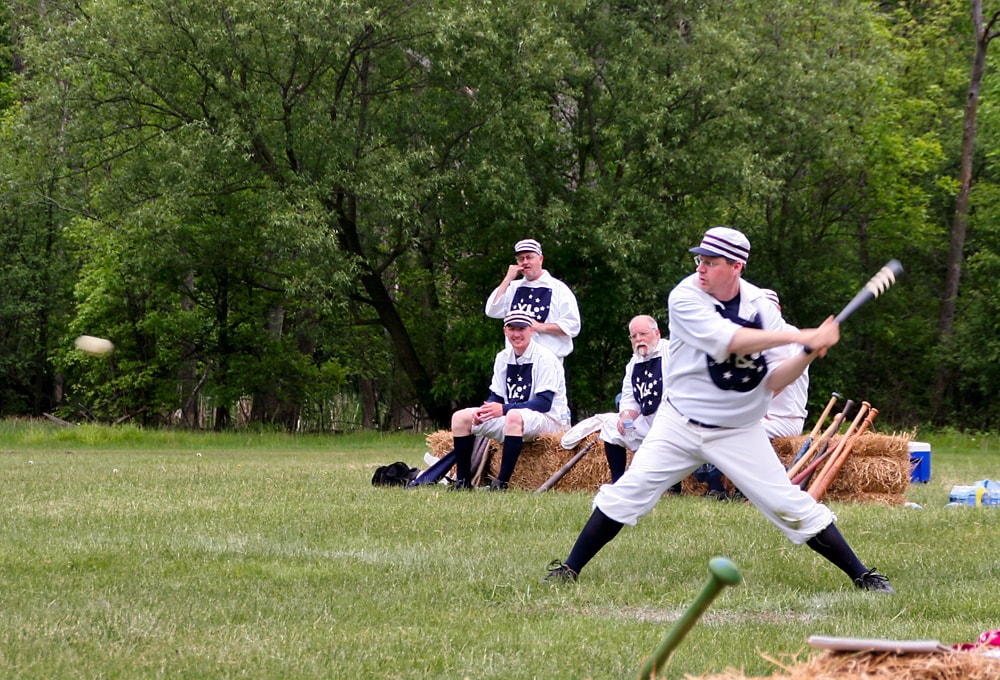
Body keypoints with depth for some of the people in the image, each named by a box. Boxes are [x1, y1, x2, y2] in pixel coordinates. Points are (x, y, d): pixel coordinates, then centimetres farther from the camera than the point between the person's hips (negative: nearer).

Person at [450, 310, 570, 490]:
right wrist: (485, 410, -16)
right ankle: (463, 481, -6)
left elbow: (544, 403, -22)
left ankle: (502, 482, -38)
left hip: (548, 420, -8)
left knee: (514, 416, -40)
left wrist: (504, 409, -30)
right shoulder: (503, 358, 8)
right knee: (460, 417, -1)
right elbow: (496, 396, 10)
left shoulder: (545, 359, -14)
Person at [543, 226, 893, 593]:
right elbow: (729, 341, -31)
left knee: (792, 506, -4)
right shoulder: (685, 297, -15)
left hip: (740, 434, 1)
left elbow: (771, 383, -6)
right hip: (680, 425, -1)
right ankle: (570, 569, 8)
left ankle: (862, 576, 5)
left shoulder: (760, 307, -5)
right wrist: (801, 337, -33)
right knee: (627, 493, -6)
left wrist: (809, 354, -24)